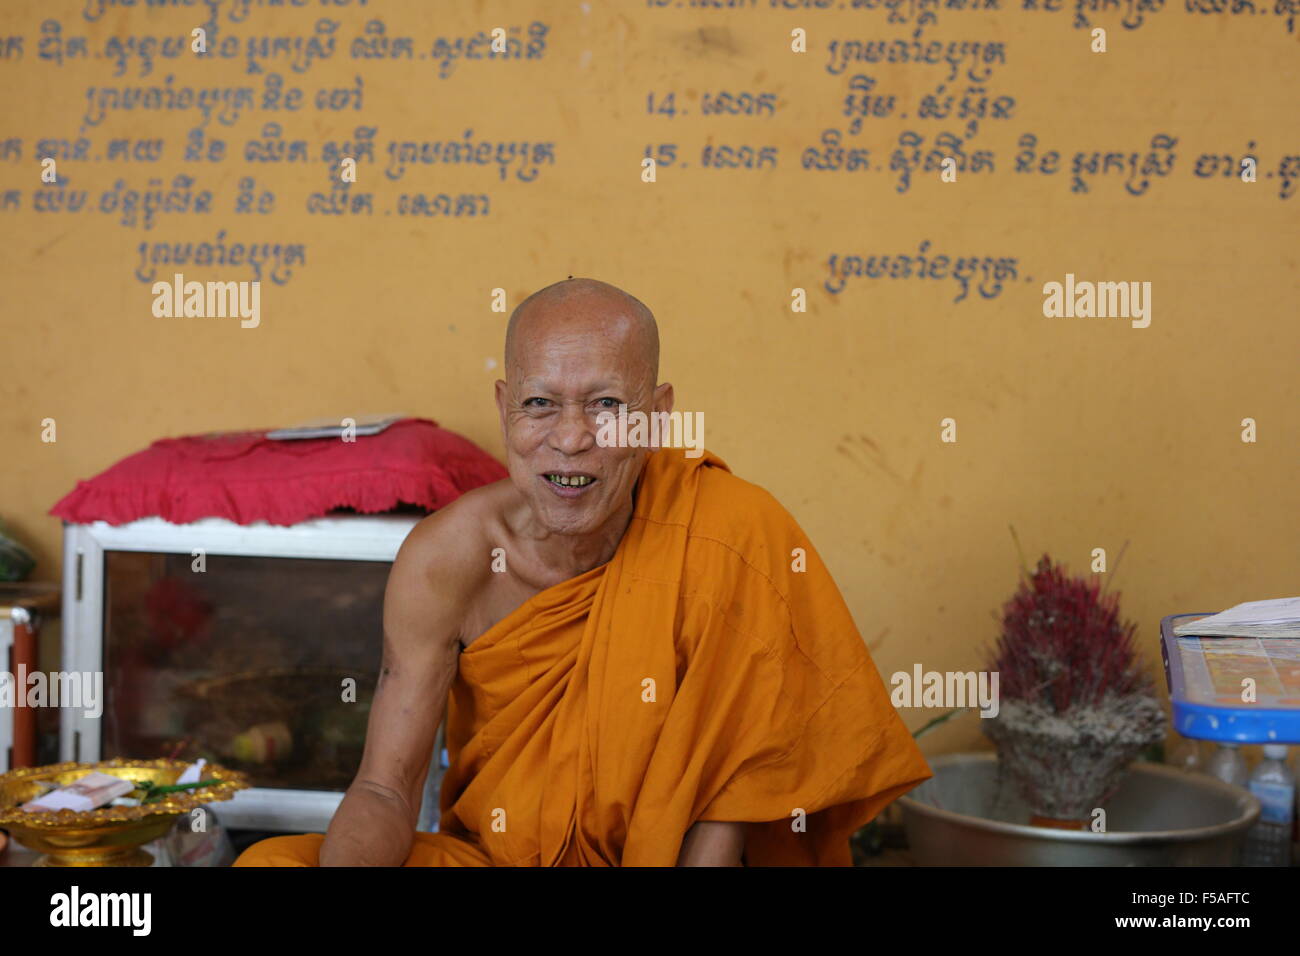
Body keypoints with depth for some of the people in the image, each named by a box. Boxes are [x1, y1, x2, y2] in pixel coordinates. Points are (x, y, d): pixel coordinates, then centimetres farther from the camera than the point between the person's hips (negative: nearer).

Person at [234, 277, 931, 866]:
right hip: (486, 852, 0)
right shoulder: (447, 558, -13)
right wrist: (350, 862, -31)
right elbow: (385, 789, -10)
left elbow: (725, 794, -14)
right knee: (271, 859, -20)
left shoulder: (734, 541, -20)